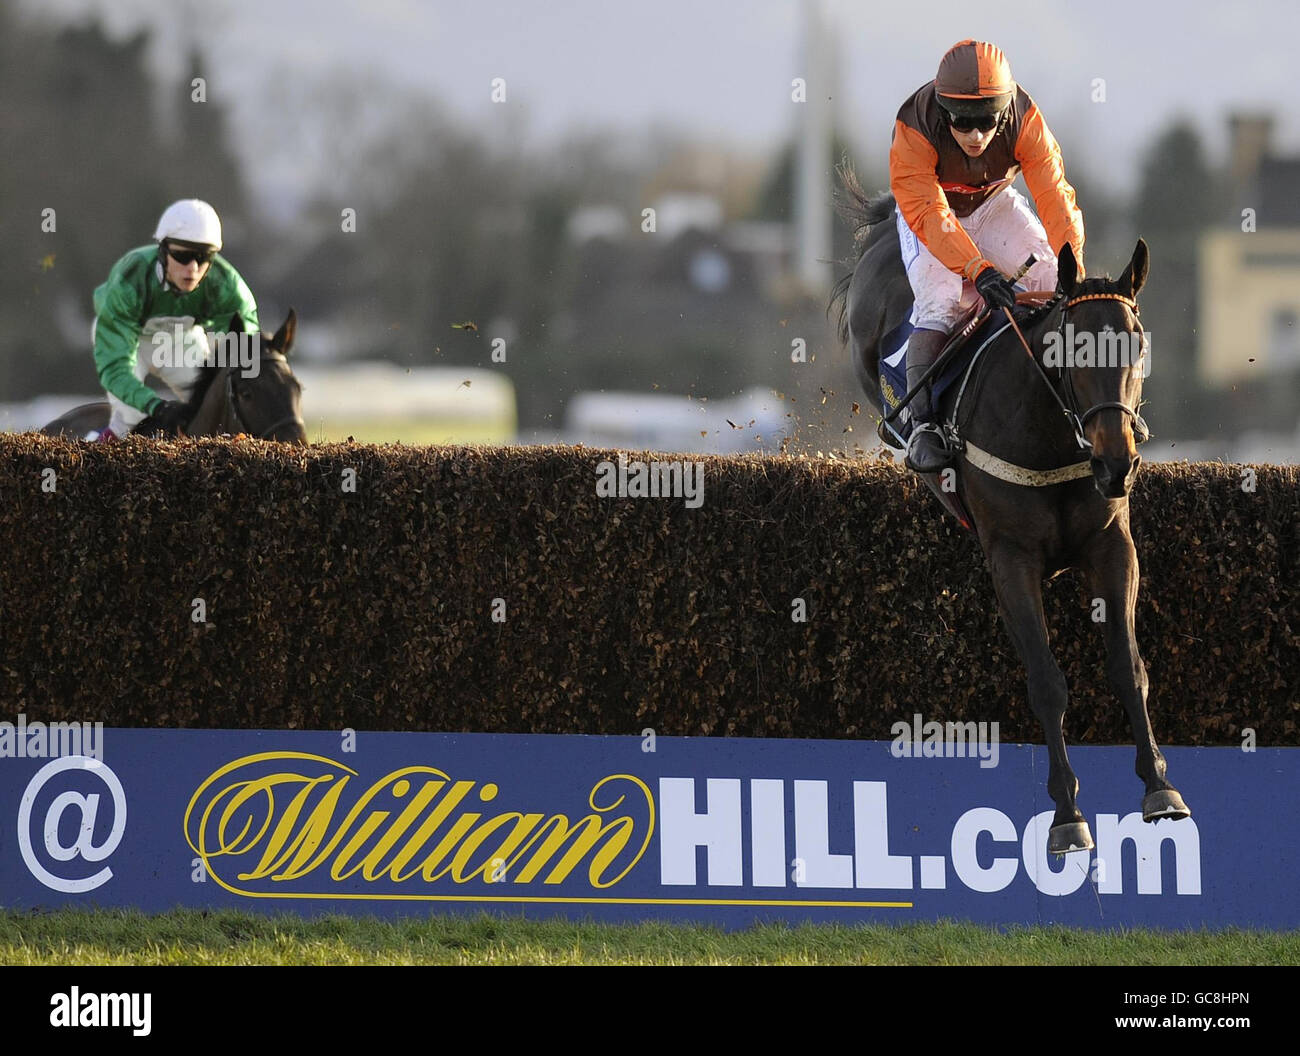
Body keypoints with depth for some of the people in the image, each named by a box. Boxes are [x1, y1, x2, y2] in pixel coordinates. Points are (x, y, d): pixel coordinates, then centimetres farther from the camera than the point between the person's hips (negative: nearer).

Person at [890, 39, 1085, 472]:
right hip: (930, 213, -3)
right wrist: (979, 270, -53)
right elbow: (927, 213, -41)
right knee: (938, 304, -25)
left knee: (1050, 277, -16)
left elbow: (1054, 194, -32)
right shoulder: (915, 128, -36)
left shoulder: (1024, 120, -30)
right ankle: (922, 425, -27)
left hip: (994, 205, 3)